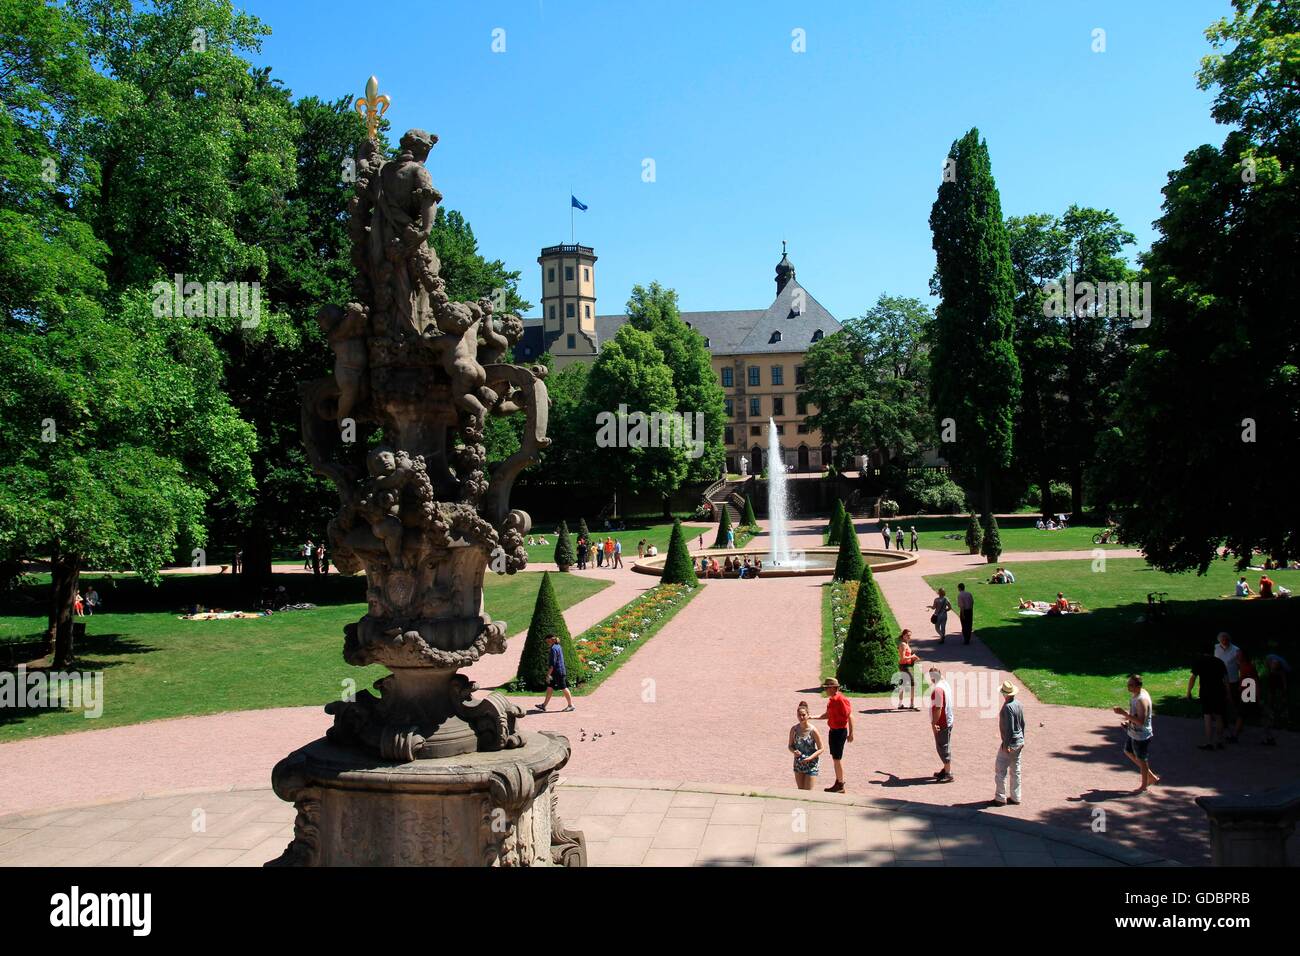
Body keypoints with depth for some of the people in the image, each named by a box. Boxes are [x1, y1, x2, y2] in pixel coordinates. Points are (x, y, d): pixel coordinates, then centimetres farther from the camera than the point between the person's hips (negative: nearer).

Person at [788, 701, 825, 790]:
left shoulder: (813, 730, -15)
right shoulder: (794, 729, -5)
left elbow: (821, 749, -10)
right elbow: (790, 746, 6)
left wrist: (810, 758, -23)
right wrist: (794, 751, -16)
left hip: (811, 764, -4)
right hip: (798, 764, 4)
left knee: (807, 791, -2)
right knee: (800, 790, 12)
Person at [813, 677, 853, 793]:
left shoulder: (841, 700, -20)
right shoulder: (831, 700, 9)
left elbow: (850, 716, -19)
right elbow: (827, 715, 18)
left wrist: (850, 734, -18)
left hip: (840, 731, -9)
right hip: (833, 730, 9)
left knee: (837, 758, -2)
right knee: (835, 757, 16)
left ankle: (840, 786, 9)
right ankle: (838, 782, 28)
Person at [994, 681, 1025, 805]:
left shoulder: (1008, 707, -22)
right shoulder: (1018, 704, 4)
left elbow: (1009, 728, -23)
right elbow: (1022, 724, 13)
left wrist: (1006, 745, -18)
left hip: (1010, 743, -9)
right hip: (1019, 742, 9)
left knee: (1000, 770, 0)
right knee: (1015, 770, 15)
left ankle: (1000, 798, 4)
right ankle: (1015, 797, 22)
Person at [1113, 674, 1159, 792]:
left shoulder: (1142, 700, -30)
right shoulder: (1135, 694, 0)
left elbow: (1141, 721, -34)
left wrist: (1124, 713, -34)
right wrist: (1129, 720, 5)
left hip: (1141, 736, -10)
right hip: (1132, 732, 10)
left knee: (1141, 760, 8)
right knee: (1128, 752, 24)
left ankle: (1144, 786, 28)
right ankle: (1151, 777, 36)